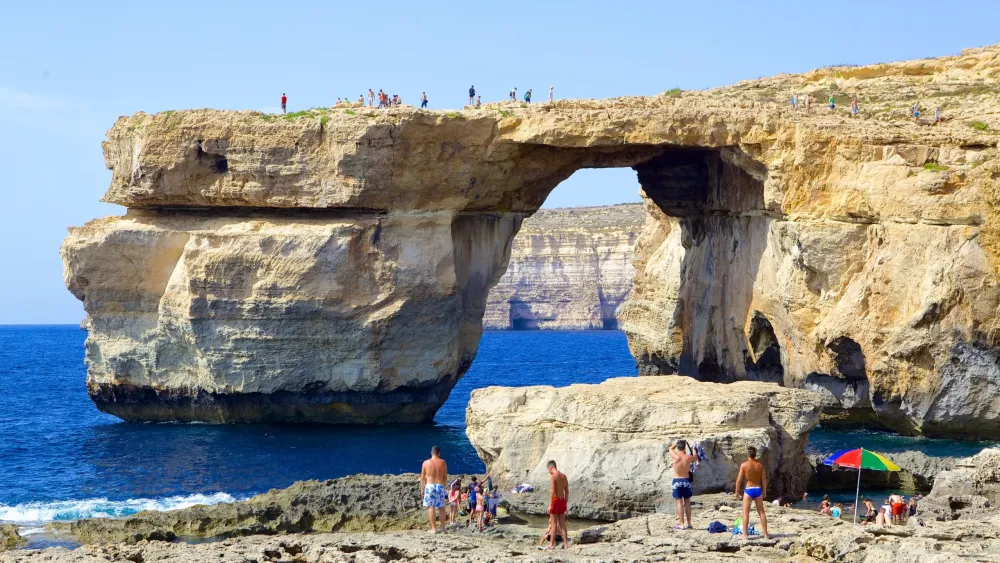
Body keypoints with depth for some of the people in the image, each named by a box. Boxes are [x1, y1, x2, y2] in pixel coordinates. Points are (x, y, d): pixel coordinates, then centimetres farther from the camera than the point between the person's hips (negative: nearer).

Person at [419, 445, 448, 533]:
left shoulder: (426, 463, -1)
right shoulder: (443, 462, 2)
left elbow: (422, 478, 3)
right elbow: (445, 477, 7)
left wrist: (422, 489, 13)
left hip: (430, 486, -2)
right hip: (440, 486, 2)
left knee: (431, 507, 1)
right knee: (441, 507, 10)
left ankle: (433, 528, -2)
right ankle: (443, 527, 14)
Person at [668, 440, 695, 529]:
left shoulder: (676, 457, -14)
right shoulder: (689, 457, -8)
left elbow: (670, 448, 7)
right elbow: (695, 458, 17)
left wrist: (677, 444, 19)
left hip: (677, 481, -2)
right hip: (686, 481, 2)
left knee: (679, 503, -2)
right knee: (687, 503, 10)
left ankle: (681, 524, -4)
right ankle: (689, 523, 13)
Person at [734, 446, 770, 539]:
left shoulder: (744, 465, -9)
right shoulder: (760, 465, 0)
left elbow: (739, 479, -8)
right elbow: (764, 479, 3)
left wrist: (737, 491, 2)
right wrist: (764, 491, 14)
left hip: (748, 490, -3)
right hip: (758, 490, 3)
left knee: (746, 513, 1)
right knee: (761, 512, 13)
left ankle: (745, 534, -4)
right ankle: (766, 533, 16)